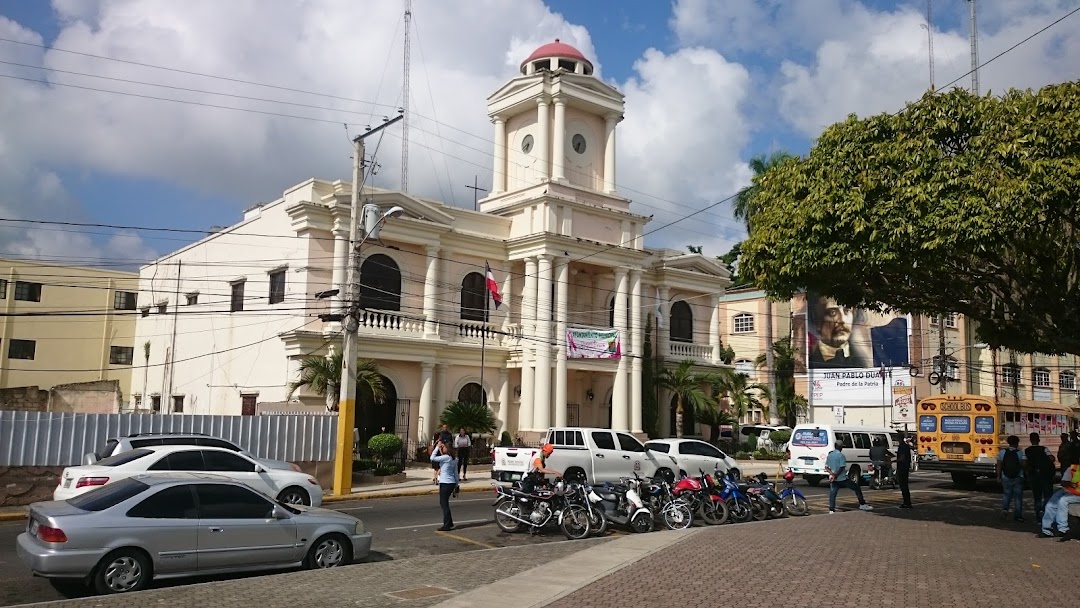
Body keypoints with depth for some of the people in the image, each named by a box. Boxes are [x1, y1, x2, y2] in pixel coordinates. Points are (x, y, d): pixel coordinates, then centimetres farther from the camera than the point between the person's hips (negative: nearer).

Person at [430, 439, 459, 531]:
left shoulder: (446, 457, -15)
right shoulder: (454, 459, 10)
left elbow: (432, 458, -17)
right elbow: (456, 473, 14)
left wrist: (437, 447, -10)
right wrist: (456, 485, 20)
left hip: (445, 483, -9)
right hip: (451, 483, 9)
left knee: (444, 503, -1)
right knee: (444, 503, 19)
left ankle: (447, 525, 0)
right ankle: (449, 523, 24)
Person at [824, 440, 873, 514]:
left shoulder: (829, 455, 8)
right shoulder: (841, 455, -12)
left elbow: (826, 468, 6)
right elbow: (841, 468, -18)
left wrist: (832, 473, -8)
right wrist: (835, 476, -13)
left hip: (833, 479, 5)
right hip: (842, 479, -5)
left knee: (832, 494, 4)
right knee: (857, 488, 10)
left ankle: (831, 510, -4)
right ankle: (862, 504, 15)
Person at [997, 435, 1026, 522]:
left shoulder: (1002, 452, -3)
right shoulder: (1020, 453, -8)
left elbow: (999, 465, -1)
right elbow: (1023, 465, -14)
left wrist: (998, 476, 6)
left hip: (1006, 478, 1)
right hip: (1018, 478, -1)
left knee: (1006, 495, 14)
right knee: (1018, 496, 9)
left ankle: (1005, 509, -9)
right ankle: (1017, 515, 11)